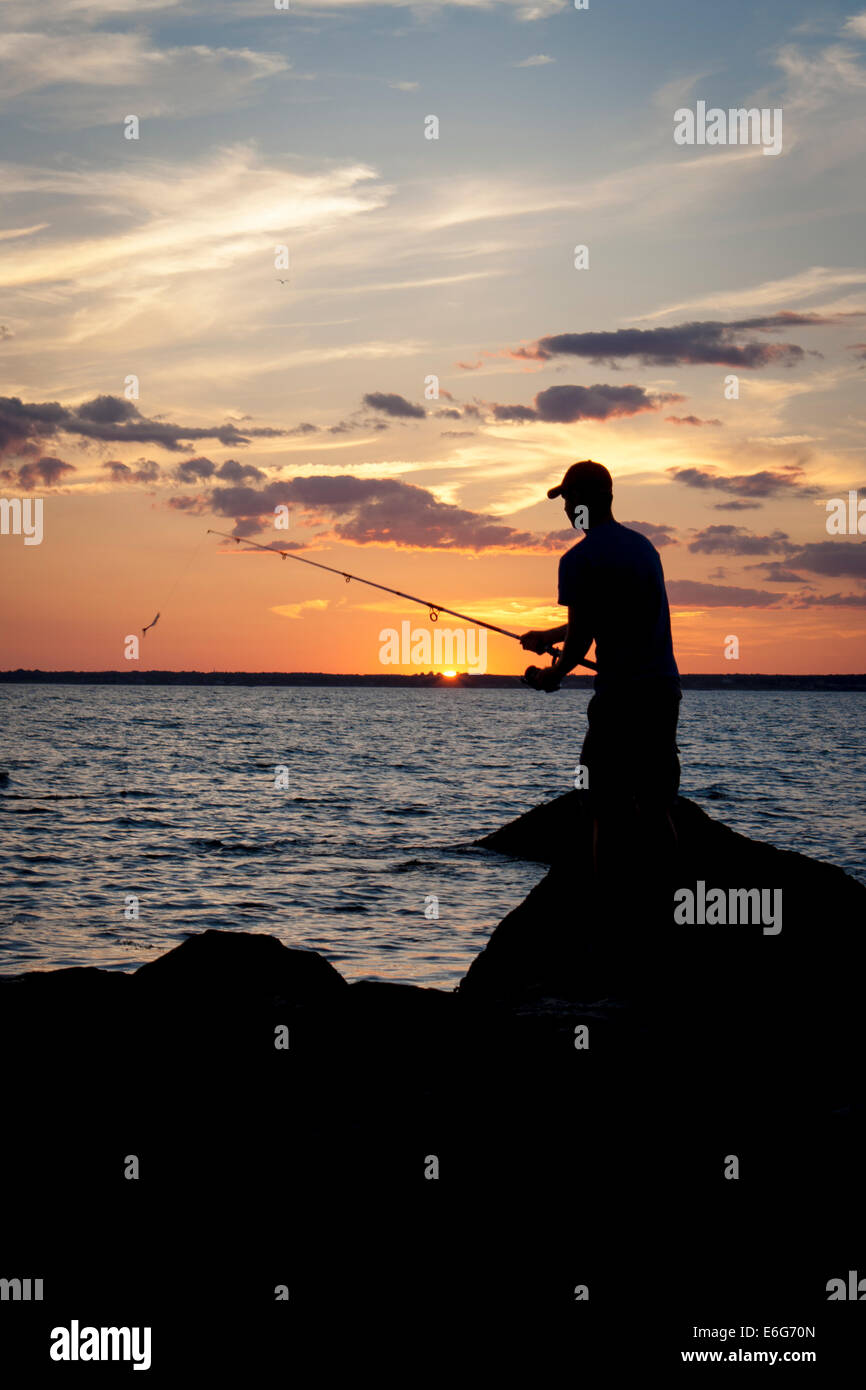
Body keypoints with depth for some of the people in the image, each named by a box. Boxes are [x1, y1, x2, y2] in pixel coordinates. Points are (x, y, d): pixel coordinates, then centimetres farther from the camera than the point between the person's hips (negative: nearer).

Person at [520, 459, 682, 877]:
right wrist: (549, 636, 40)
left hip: (620, 695, -7)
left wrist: (553, 675, 11)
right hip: (666, 689, 7)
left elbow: (580, 638, -9)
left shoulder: (580, 559, -8)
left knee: (609, 815, -1)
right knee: (655, 809, 12)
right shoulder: (644, 546, 17)